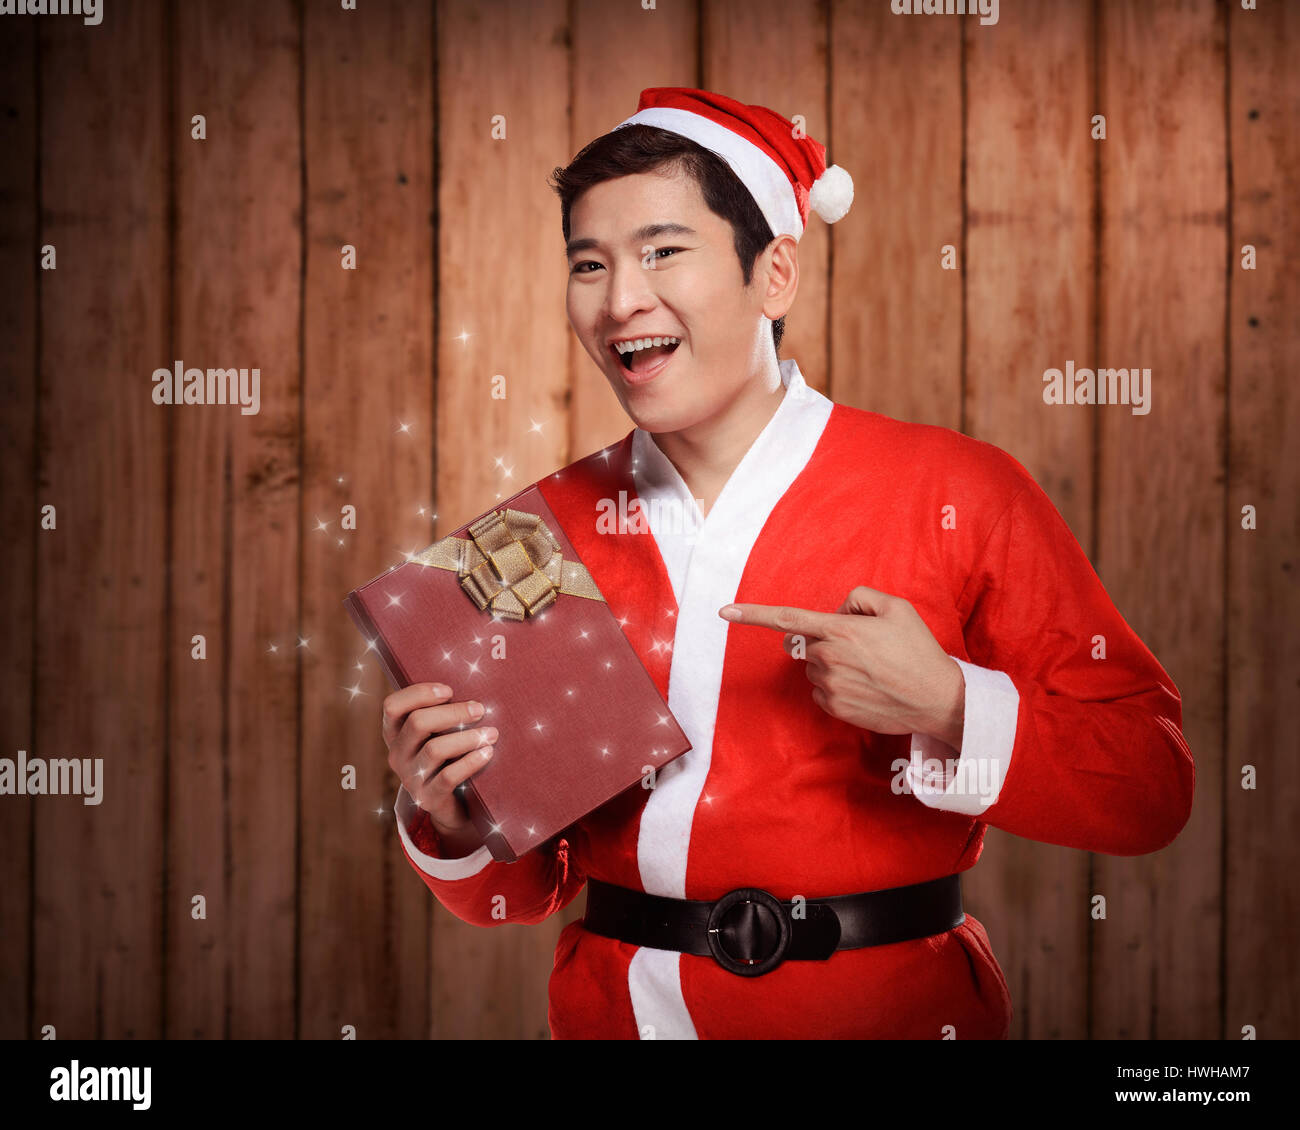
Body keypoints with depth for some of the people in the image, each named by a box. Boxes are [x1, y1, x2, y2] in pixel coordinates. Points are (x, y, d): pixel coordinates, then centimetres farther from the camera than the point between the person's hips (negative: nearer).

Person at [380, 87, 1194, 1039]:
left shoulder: (957, 494, -9)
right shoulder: (548, 525, -1)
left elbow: (1151, 788, -9)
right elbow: (534, 877, 5)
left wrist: (946, 710, -22)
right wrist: (452, 820, -15)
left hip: (886, 1006, -2)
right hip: (619, 1006, 2)